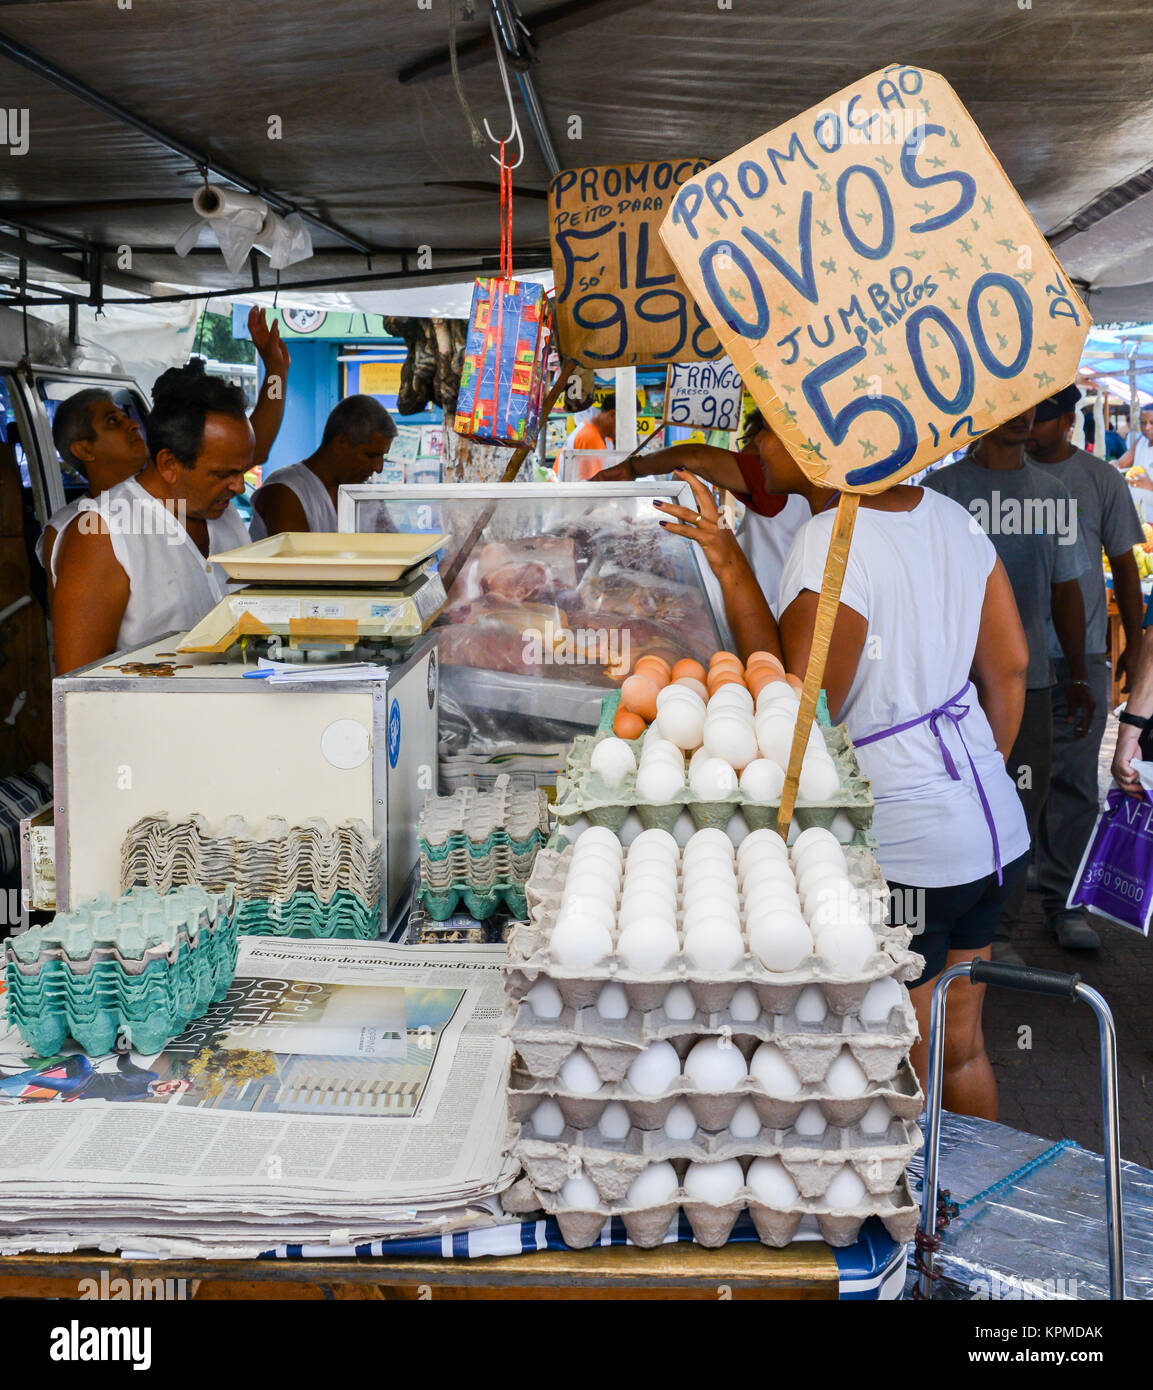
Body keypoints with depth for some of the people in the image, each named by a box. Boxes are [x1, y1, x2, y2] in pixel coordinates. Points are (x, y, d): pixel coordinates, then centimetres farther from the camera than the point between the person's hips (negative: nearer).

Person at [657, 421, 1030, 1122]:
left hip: (901, 853, -9)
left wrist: (732, 568, -21)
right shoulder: (950, 515, 5)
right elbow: (1011, 668, 11)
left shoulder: (832, 542, -21)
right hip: (997, 831, 9)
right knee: (961, 1047, 24)